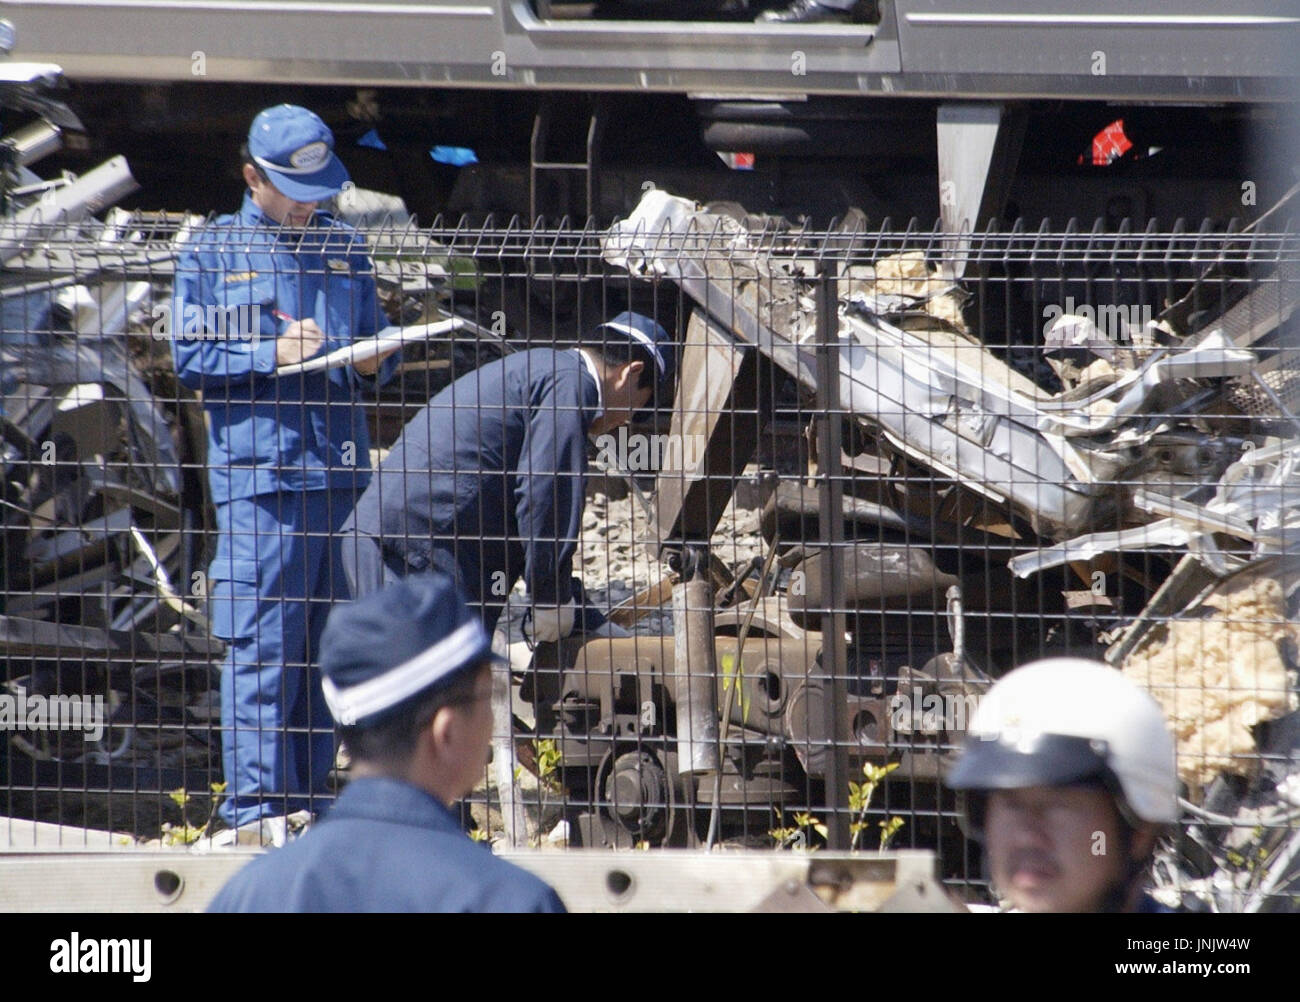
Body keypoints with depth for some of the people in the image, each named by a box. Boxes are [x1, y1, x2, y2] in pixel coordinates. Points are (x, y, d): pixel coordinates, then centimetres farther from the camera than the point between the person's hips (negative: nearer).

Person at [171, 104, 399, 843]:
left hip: (341, 469, 5)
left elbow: (373, 349, 20)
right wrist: (273, 355, -14)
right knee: (262, 644, -8)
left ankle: (308, 794, 12)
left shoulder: (344, 248, 16)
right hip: (259, 471, -5)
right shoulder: (213, 252, 4)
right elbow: (190, 358, -2)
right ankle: (255, 805, -8)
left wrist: (374, 364, -3)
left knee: (329, 642, 6)